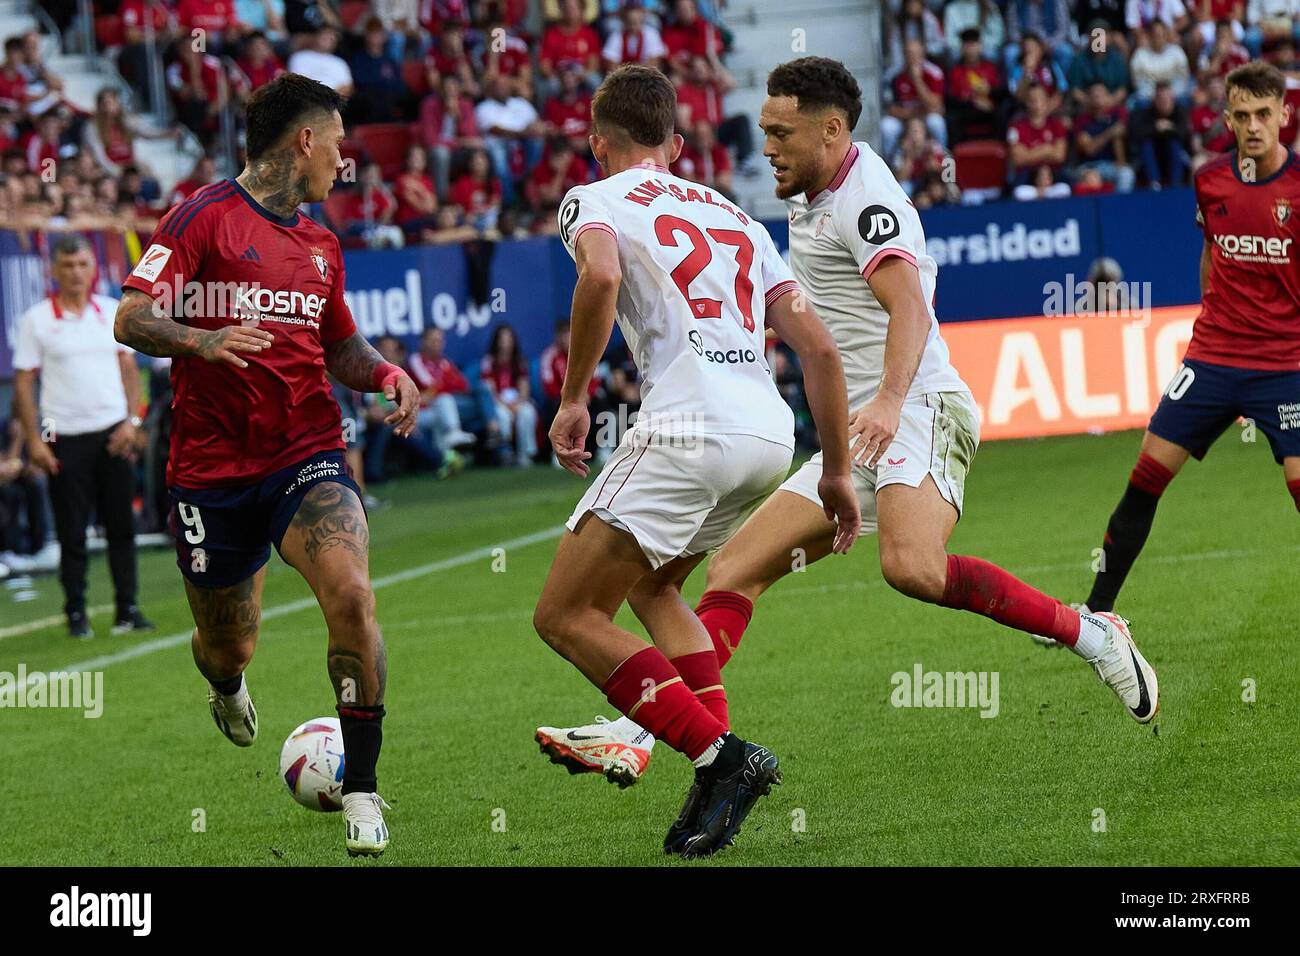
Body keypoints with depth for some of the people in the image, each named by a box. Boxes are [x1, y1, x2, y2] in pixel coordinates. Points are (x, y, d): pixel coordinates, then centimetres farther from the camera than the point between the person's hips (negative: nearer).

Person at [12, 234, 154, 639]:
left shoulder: (112, 312, 7)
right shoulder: (36, 320, -1)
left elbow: (129, 369, 12)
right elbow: (23, 382, 0)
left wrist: (131, 421, 0)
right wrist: (34, 441, -6)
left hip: (114, 435, 3)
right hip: (66, 438, -2)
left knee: (121, 526, 2)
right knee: (72, 533, 0)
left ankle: (127, 609, 8)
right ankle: (76, 613, 8)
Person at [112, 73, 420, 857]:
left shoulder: (320, 243, 16)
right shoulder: (205, 217, -4)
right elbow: (131, 320, -10)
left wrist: (386, 374, 6)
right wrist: (200, 339, -30)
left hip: (307, 457, 3)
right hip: (212, 467, -3)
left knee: (351, 594, -24)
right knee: (227, 648, 8)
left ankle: (362, 791, -13)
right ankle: (227, 686, 50)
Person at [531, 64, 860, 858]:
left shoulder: (595, 200, 10)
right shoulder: (732, 215, 27)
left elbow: (602, 274, -16)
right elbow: (820, 349, 19)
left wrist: (572, 398, -6)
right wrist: (838, 473, 25)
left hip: (690, 428, -7)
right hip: (772, 434, 7)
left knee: (565, 616, 2)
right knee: (650, 586, 28)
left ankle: (720, 755, -12)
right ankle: (725, 773, 11)